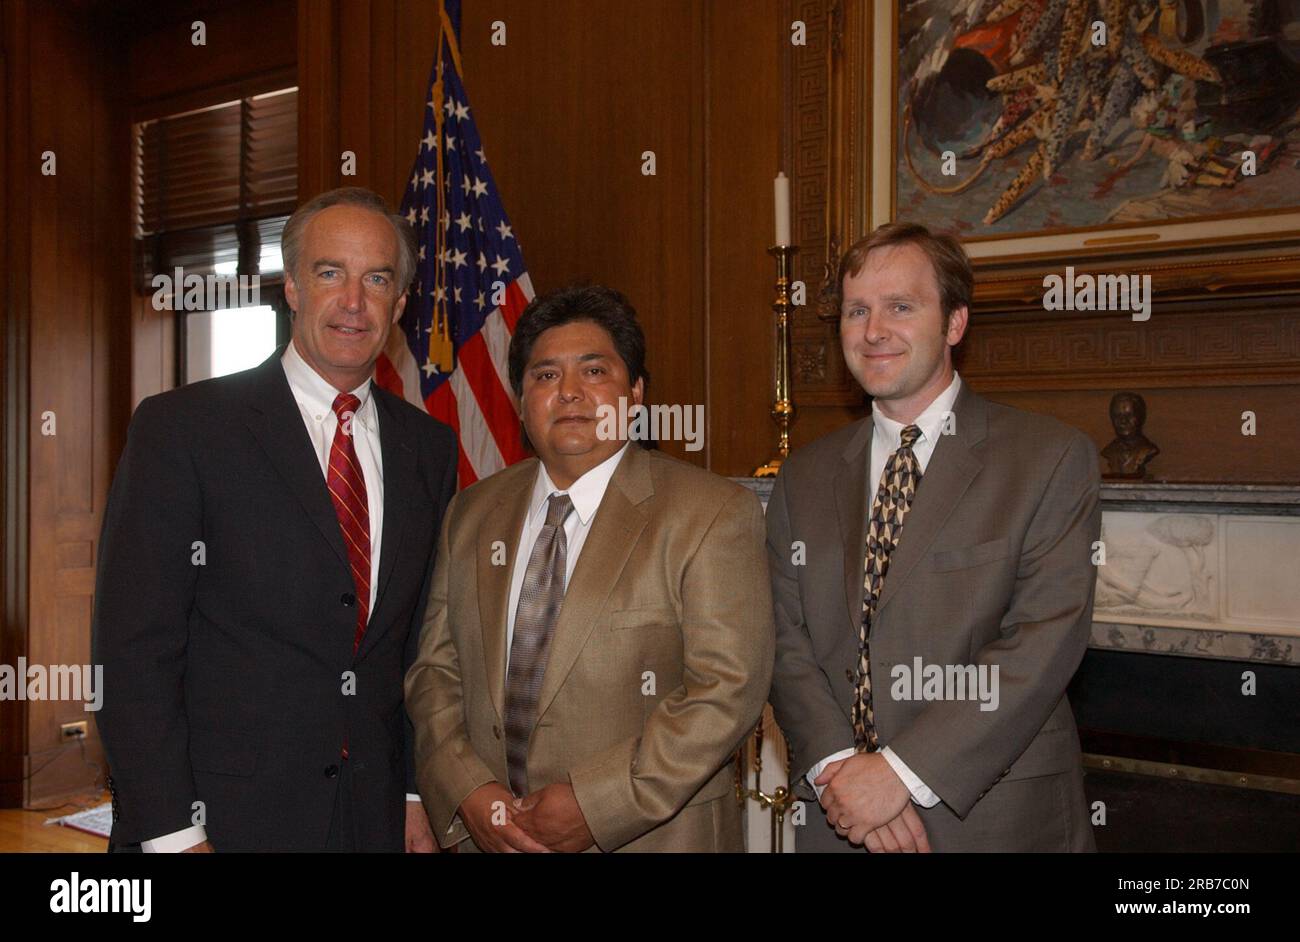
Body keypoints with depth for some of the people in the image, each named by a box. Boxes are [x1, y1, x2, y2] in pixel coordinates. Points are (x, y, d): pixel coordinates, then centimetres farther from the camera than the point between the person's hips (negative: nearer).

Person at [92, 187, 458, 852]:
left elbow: (424, 642, 10)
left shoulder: (428, 448, 6)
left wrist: (418, 796, 4)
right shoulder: (181, 427, -7)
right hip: (221, 820, -3)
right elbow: (132, 647, -10)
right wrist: (172, 835, -14)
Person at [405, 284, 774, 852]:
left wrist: (595, 804, -19)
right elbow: (435, 667, 6)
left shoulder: (714, 513, -11)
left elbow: (727, 687, -16)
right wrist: (466, 790, -9)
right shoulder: (472, 514, 5)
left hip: (651, 835, -4)